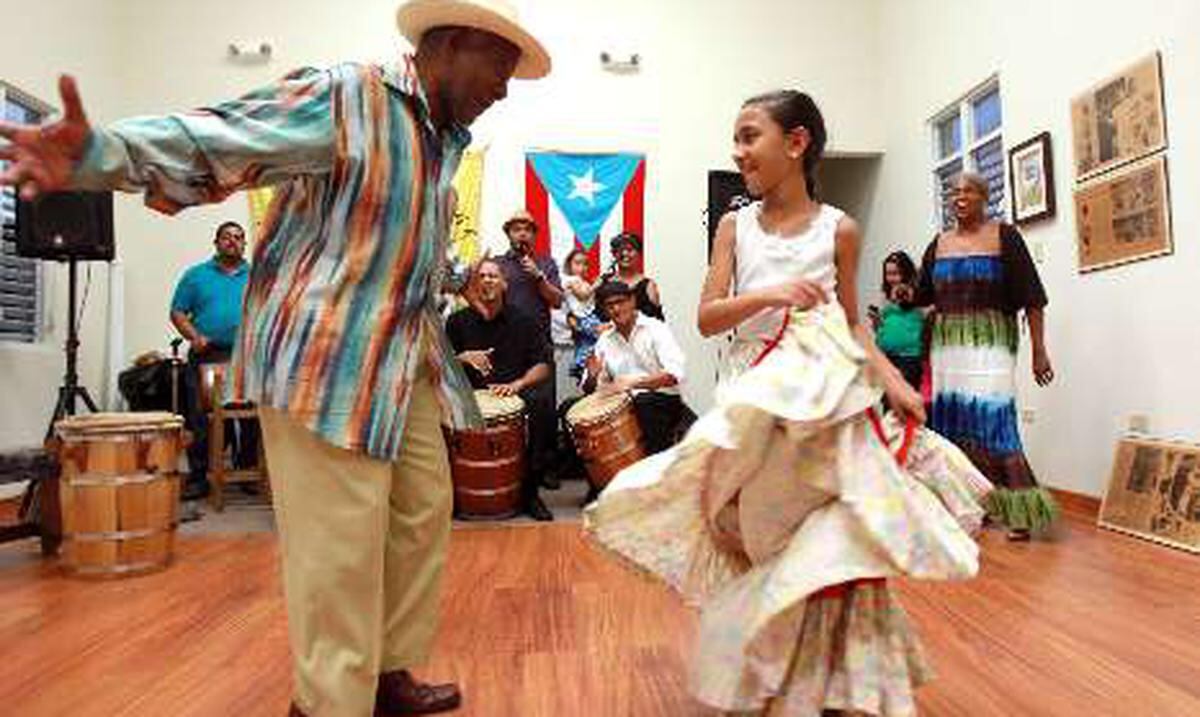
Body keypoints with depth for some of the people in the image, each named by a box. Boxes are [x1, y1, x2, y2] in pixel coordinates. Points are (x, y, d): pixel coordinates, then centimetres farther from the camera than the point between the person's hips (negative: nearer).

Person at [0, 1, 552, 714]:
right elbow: (214, 144, -21)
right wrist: (99, 152, -38)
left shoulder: (447, 137, 14)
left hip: (404, 362, 9)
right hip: (323, 357, -9)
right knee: (338, 546, -3)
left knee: (423, 514, 13)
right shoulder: (346, 95, -12)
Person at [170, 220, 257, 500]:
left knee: (253, 419, 2)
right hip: (206, 357, 0)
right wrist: (194, 337, -8)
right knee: (199, 419, -1)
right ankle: (198, 477, 7)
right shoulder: (196, 275, 12)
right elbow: (178, 313, 8)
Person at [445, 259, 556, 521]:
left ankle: (529, 490, -16)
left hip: (514, 394, 0)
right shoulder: (458, 321, 10)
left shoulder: (521, 321, 8)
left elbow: (543, 367, 3)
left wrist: (516, 384, -14)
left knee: (541, 402, -31)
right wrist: (462, 358, -11)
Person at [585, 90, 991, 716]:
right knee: (758, 550, 6)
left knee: (827, 546, -1)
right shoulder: (735, 226, 3)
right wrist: (768, 295, -20)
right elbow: (707, 318, -3)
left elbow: (851, 320, 11)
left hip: (827, 396, -1)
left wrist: (891, 379, -2)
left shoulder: (838, 229, 2)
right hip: (754, 400, 1)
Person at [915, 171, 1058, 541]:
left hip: (991, 341, -5)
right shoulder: (939, 243, 13)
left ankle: (1019, 510, -5)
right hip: (947, 344, 5)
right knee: (954, 422, 5)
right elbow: (921, 296, 16)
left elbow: (1031, 296, -4)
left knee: (991, 419, -13)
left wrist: (1039, 350, -8)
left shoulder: (1004, 236, 0)